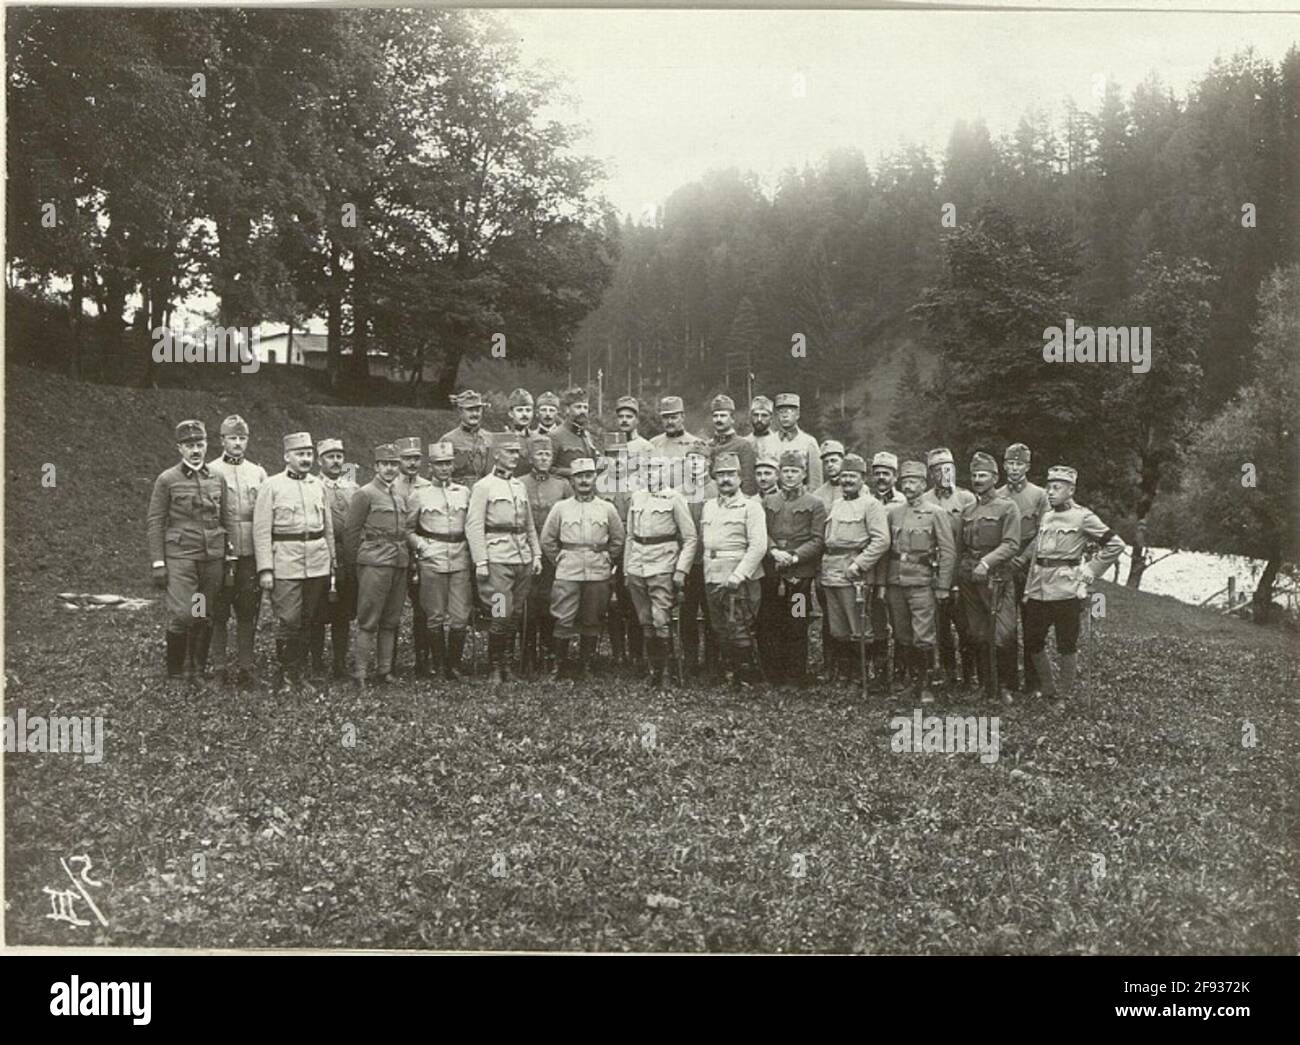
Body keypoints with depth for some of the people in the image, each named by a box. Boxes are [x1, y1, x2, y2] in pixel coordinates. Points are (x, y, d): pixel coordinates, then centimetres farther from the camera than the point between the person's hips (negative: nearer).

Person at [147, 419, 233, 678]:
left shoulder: (217, 479, 10)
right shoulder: (167, 480, -1)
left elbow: (228, 520, 15)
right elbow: (155, 523, -1)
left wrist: (230, 557, 11)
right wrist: (158, 564, -7)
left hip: (213, 558, 4)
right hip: (180, 556, -4)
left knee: (205, 617, 7)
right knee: (181, 615, -11)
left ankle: (199, 671, 18)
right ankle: (175, 674, 2)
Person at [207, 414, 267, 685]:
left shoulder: (258, 473, 11)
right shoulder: (210, 471, 1)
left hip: (251, 553, 3)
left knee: (248, 612, 5)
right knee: (218, 613, 2)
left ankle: (246, 666, 11)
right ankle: (219, 666, 9)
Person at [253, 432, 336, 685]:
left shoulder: (318, 486, 13)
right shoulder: (271, 486, -1)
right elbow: (261, 530, -5)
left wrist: (332, 567, 14)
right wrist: (264, 569, -12)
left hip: (318, 565, 5)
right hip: (285, 564, -4)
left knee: (309, 622, 7)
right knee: (288, 623, -7)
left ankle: (301, 672, 16)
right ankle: (287, 676, 4)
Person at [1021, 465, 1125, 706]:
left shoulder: (1083, 517, -5)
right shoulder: (1046, 517, 13)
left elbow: (1115, 545, -5)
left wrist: (1090, 571, -6)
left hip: (1065, 590, -6)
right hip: (1038, 589, 6)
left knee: (1067, 646, 3)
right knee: (1032, 643, 9)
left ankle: (1065, 695, 15)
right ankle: (1048, 689, 24)